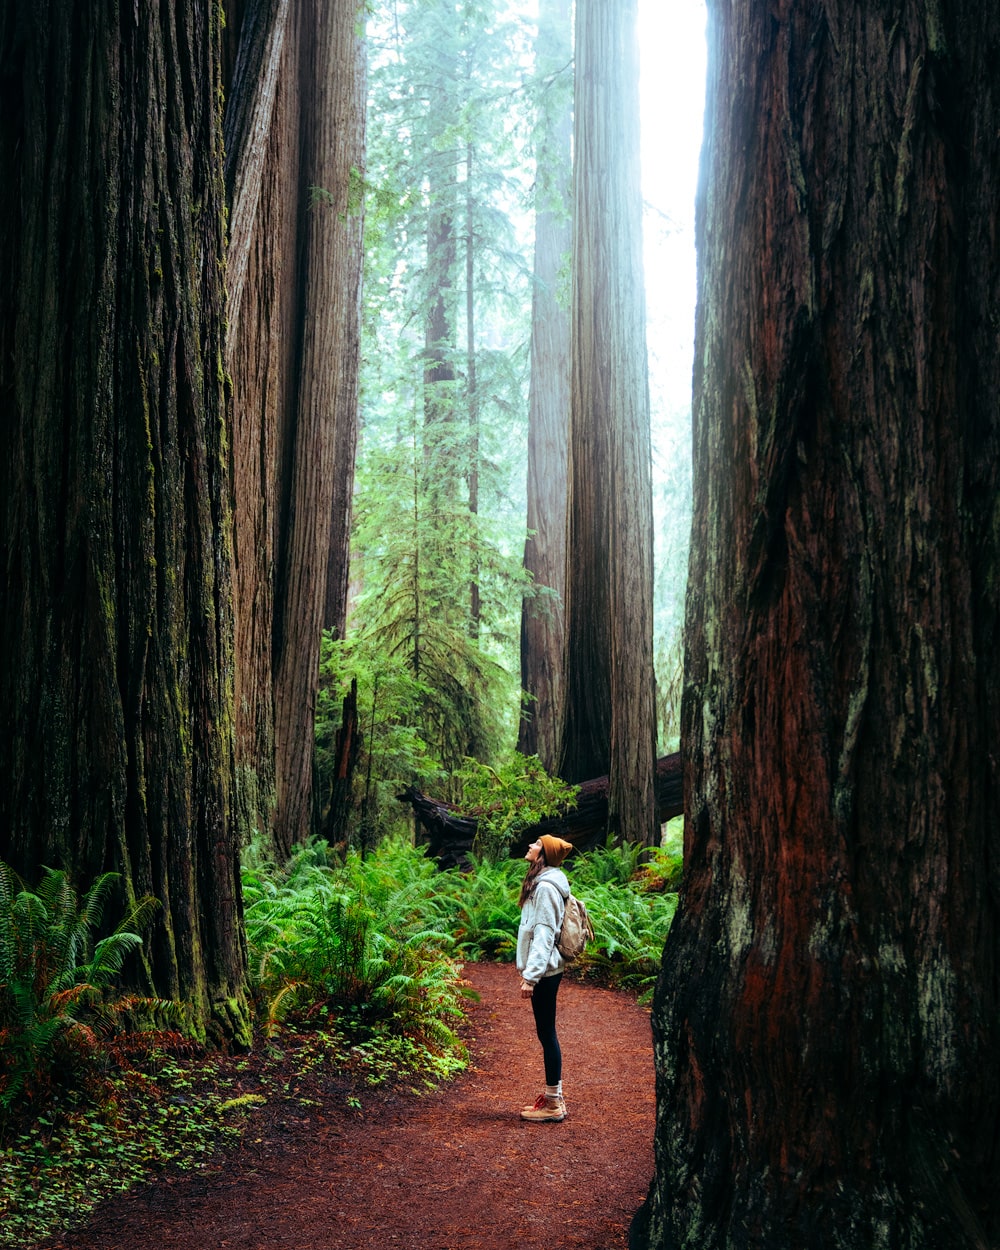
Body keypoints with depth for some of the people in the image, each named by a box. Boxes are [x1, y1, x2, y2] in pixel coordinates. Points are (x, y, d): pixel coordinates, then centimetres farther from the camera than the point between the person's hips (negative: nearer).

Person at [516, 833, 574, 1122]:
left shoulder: (546, 887, -17)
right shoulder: (541, 882, 13)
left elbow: (544, 934, -21)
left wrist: (531, 975, -23)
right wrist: (528, 970, 20)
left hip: (544, 970, -10)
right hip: (544, 969, 10)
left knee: (546, 1033, -4)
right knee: (546, 1032, 14)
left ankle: (553, 1104, 3)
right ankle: (553, 1097, 22)